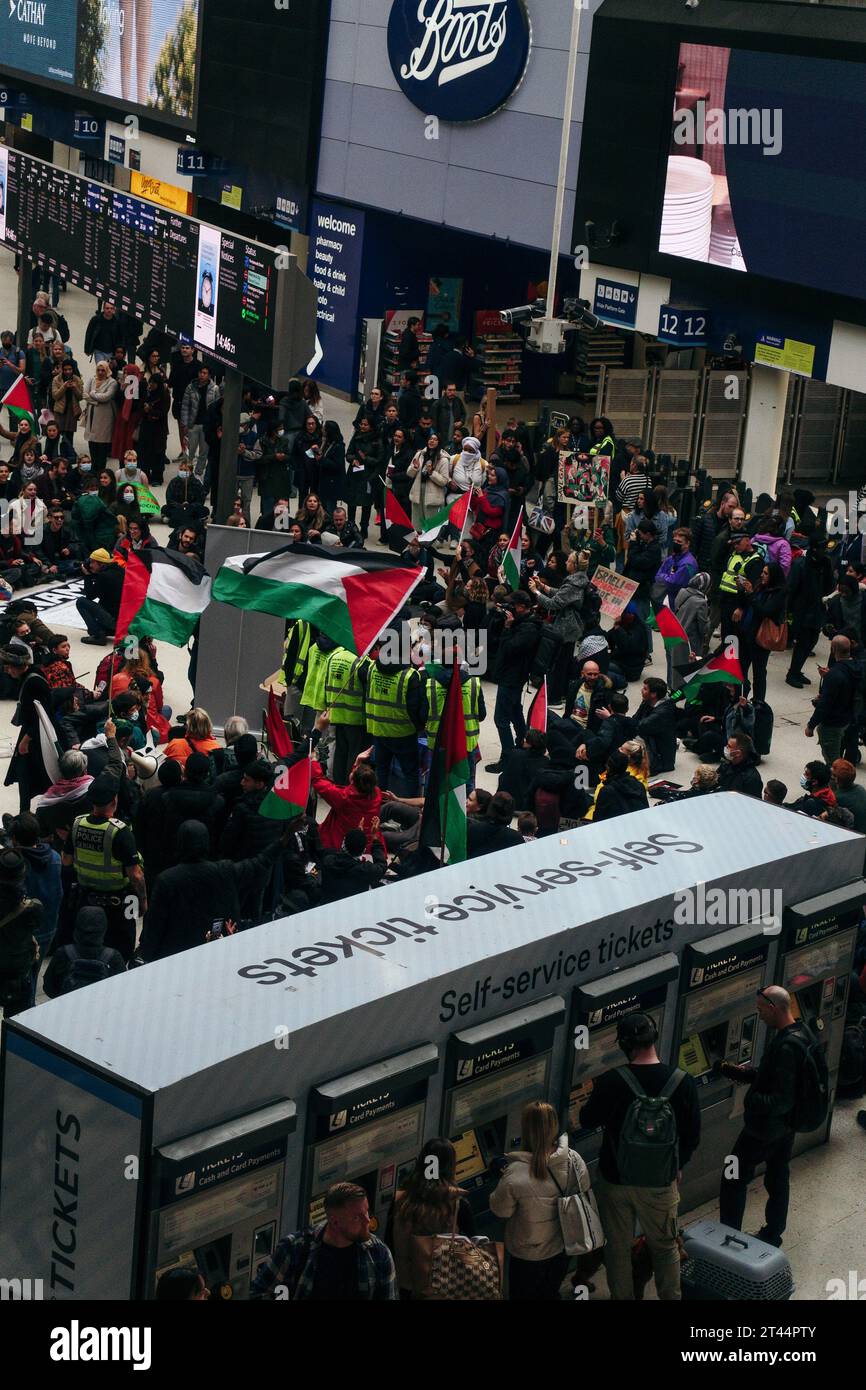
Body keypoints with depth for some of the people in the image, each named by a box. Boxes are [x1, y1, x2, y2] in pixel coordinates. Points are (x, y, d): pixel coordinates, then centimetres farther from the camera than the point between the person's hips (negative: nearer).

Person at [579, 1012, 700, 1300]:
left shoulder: (609, 1082, -20)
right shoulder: (682, 1082, -15)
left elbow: (587, 1121, -2)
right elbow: (692, 1136, -3)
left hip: (615, 1179, -1)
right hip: (661, 1181, 1)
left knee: (618, 1247, 19)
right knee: (665, 1246, 22)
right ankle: (671, 1297, 34)